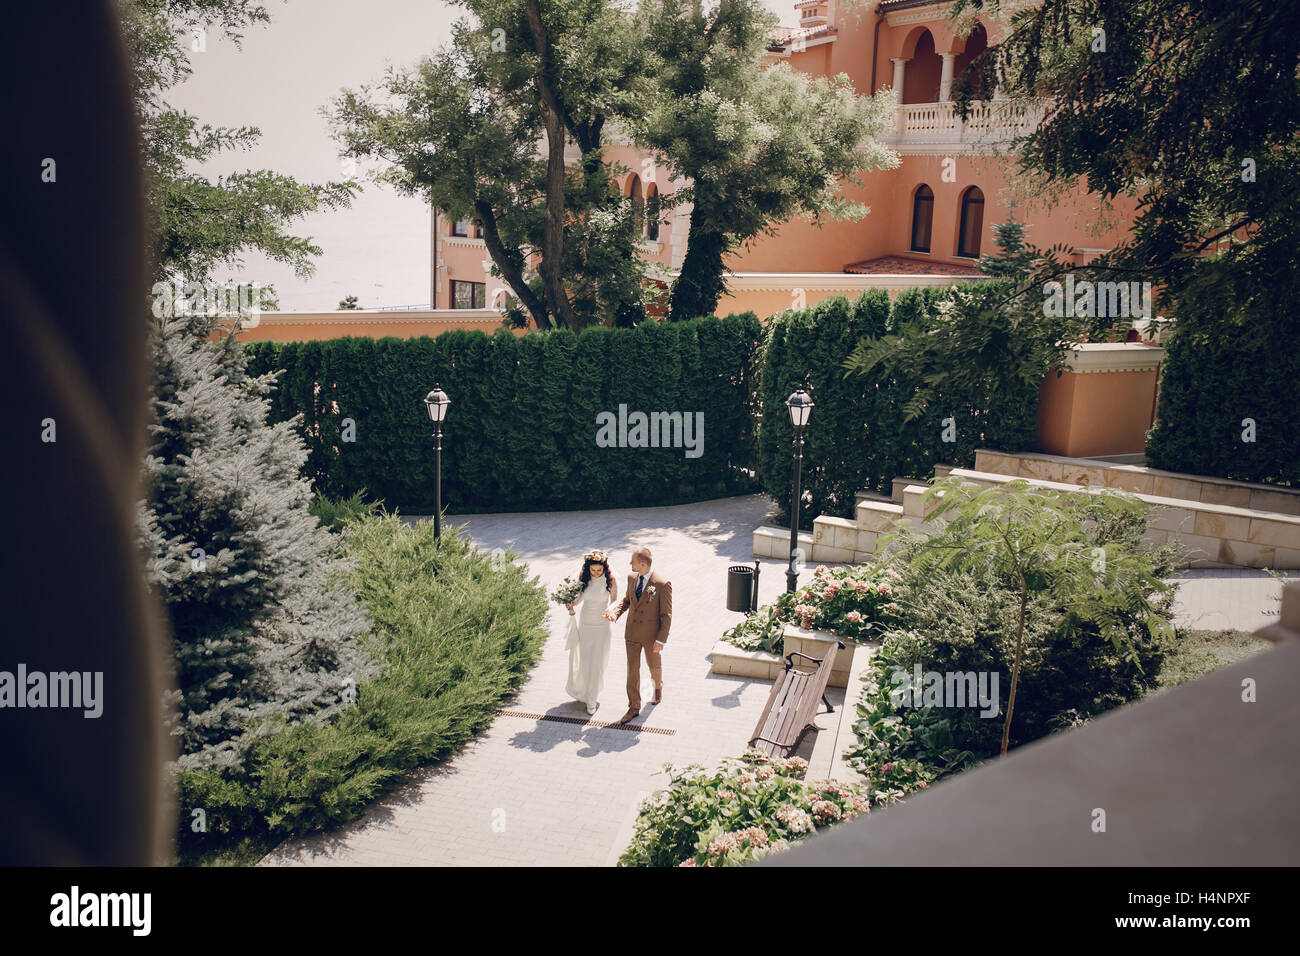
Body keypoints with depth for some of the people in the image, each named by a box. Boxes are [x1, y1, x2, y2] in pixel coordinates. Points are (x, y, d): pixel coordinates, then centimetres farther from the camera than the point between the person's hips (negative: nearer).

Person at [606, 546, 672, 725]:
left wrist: (661, 639, -17)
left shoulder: (663, 584, -21)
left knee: (654, 666, 20)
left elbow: (666, 615, -15)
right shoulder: (631, 577, -3)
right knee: (632, 669, 7)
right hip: (632, 633, 4)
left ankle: (658, 688, 52)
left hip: (652, 636, -4)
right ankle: (634, 707, 19)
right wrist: (615, 613, -7)